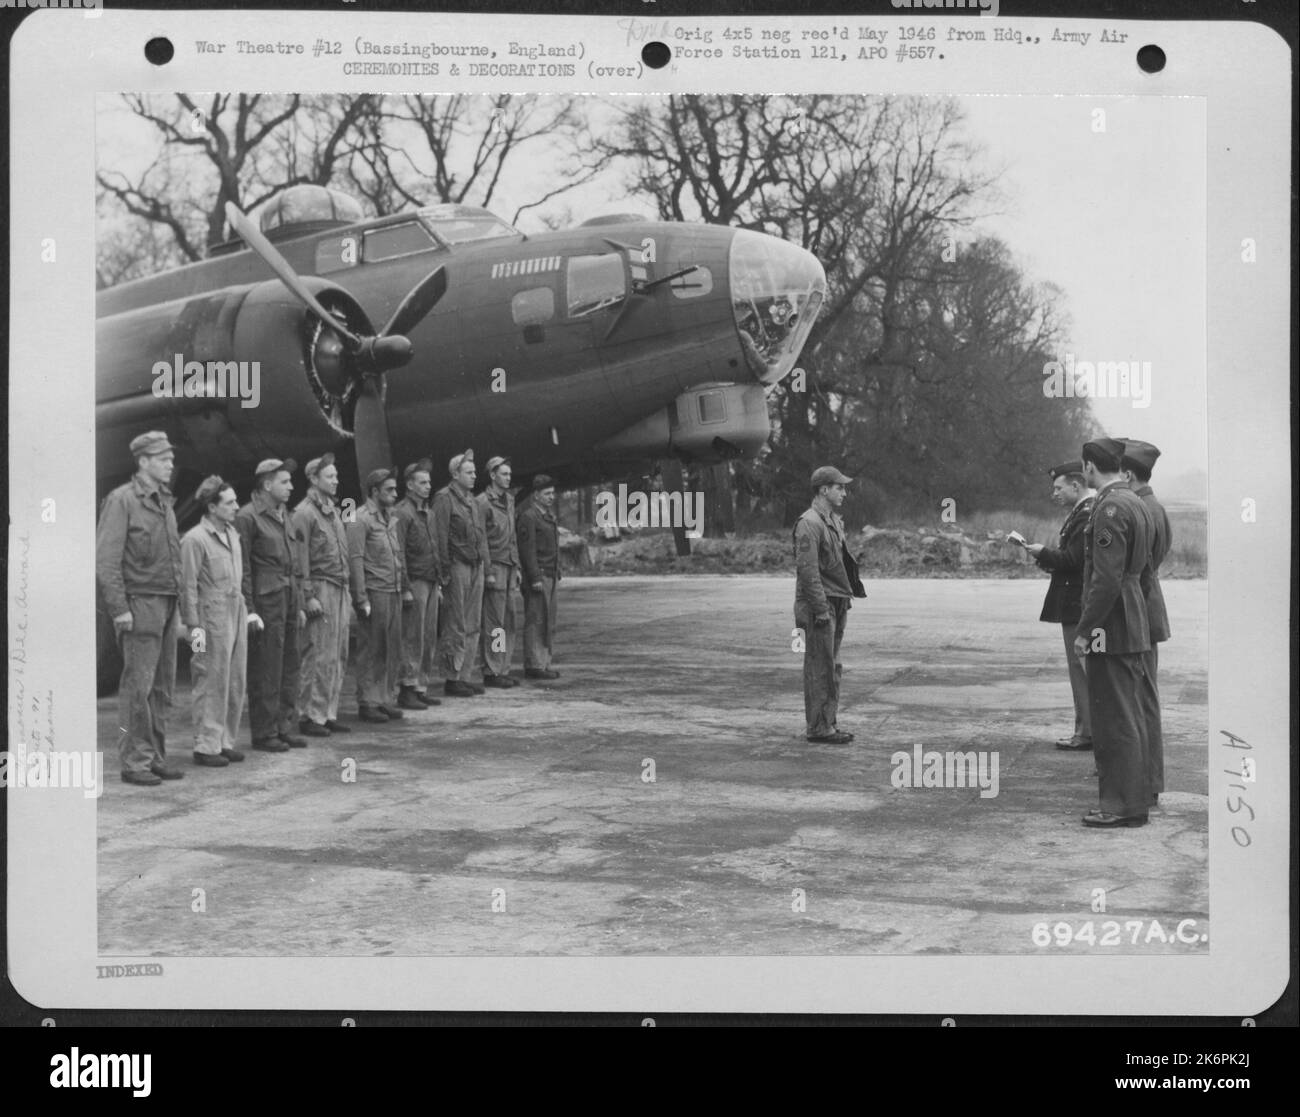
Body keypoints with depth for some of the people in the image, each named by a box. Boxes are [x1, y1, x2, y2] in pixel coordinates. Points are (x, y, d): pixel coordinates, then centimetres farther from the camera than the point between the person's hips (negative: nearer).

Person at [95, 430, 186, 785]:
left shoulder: (164, 502, 17)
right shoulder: (121, 500, -8)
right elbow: (106, 559, -12)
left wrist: (177, 609, 17)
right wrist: (119, 607, -17)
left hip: (166, 606, 8)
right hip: (140, 605, -8)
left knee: (162, 688, 9)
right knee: (138, 687, -5)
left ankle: (156, 756, 16)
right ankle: (135, 760, -1)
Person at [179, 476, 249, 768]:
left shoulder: (232, 534, 14)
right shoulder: (195, 540, -10)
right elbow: (188, 586, -12)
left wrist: (248, 609, 16)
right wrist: (193, 626, -16)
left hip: (237, 613, 8)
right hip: (212, 616, -8)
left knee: (236, 682, 10)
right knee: (211, 684, -4)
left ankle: (225, 741, 19)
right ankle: (206, 746, 3)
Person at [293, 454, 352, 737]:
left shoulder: (333, 511, 16)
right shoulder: (305, 513, -9)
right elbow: (300, 559, -13)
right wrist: (309, 596, -17)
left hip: (339, 589, 8)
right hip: (320, 589, -8)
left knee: (338, 656, 9)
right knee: (318, 657, -7)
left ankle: (329, 713, 16)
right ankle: (310, 717, -1)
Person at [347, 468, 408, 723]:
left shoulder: (390, 518, 15)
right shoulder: (361, 519, -10)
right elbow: (355, 559, -13)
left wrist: (404, 587, 13)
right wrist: (362, 598, -16)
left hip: (394, 593, 8)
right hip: (374, 593, -8)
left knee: (392, 650, 10)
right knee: (371, 651, -1)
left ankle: (385, 699, 18)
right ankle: (367, 702, 6)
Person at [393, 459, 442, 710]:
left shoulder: (428, 512, 17)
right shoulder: (402, 512, -10)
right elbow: (398, 553, -13)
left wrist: (438, 581, 17)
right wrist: (405, 588, -17)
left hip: (431, 582, 8)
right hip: (415, 582, -8)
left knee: (429, 639, 8)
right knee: (412, 639, -6)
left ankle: (422, 687, 14)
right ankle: (407, 690, -2)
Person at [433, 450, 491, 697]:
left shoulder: (473, 500, 17)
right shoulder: (444, 498, -9)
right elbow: (440, 537, -13)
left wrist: (485, 562, 13)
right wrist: (445, 570, -17)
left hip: (476, 567, 8)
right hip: (457, 567, -8)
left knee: (472, 627, 10)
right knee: (456, 627, -4)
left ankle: (466, 676, 16)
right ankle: (452, 679, 2)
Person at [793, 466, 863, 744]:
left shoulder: (834, 521, 16)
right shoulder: (809, 523, -15)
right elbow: (807, 569, -20)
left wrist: (846, 597, 14)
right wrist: (821, 608, -21)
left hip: (837, 604, 10)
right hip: (820, 605, -9)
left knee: (831, 667, 12)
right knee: (820, 668, -6)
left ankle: (828, 723, 18)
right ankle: (818, 728, -2)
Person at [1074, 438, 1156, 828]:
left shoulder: (1110, 508, -18)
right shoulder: (1135, 503, 13)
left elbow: (1107, 578, -23)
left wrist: (1084, 630, -18)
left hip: (1110, 627, -10)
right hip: (1134, 624, 10)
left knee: (1116, 718, -5)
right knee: (1129, 716, 15)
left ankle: (1123, 805, -1)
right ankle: (1135, 796, 22)